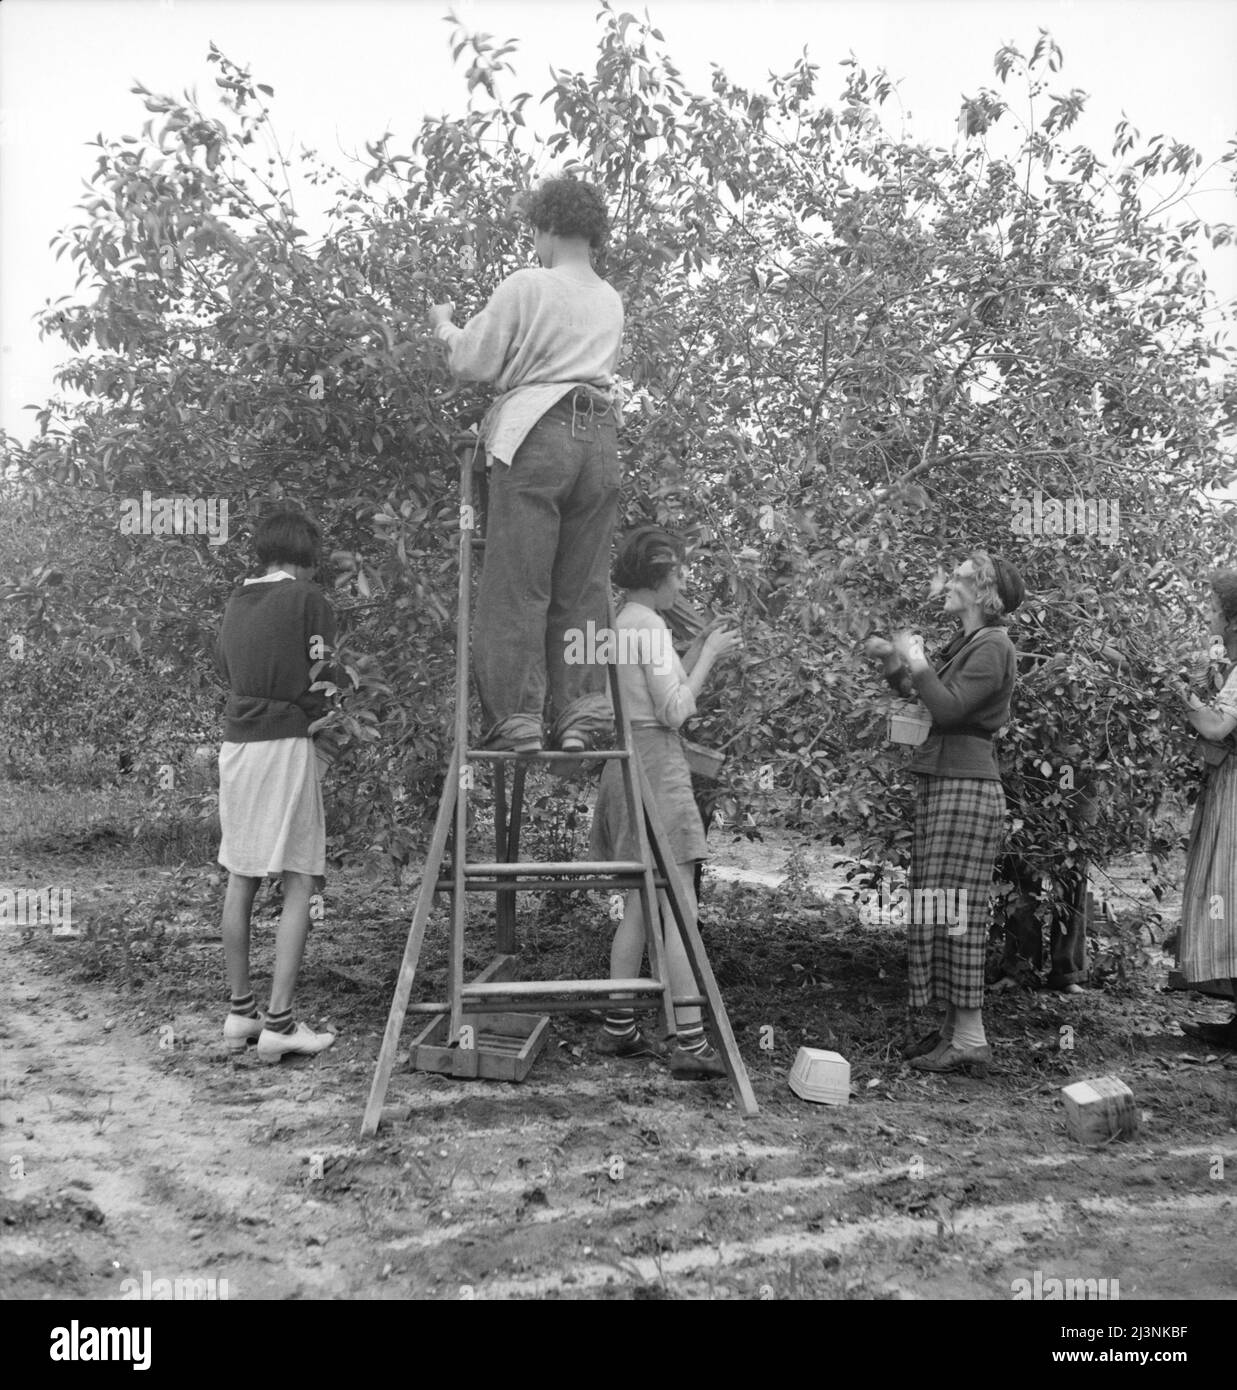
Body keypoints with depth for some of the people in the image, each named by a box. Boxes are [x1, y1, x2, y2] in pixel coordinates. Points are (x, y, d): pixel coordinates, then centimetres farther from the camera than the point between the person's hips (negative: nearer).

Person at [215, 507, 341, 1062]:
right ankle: (279, 1021, -3)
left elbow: (225, 670, 15)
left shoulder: (236, 603, 12)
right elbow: (320, 686, -3)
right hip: (285, 743, -6)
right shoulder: (309, 600, -4)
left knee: (240, 880, 13)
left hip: (234, 741, 6)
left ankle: (239, 1012, 19)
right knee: (298, 884, -1)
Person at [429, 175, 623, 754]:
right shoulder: (611, 301, 19)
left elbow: (474, 363, 4)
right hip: (601, 436, 5)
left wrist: (446, 326, 25)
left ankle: (516, 715, -3)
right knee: (582, 586, 7)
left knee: (517, 582, -2)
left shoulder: (527, 286, 1)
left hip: (537, 430, -5)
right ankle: (581, 711, 3)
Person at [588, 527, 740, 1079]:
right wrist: (709, 655, -5)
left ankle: (619, 1028, 20)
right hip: (655, 764, -9)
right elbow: (674, 712, -15)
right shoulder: (649, 625, -12)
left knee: (639, 907, 14)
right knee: (679, 910, -9)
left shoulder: (619, 623, 15)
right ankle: (690, 1043, -8)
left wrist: (696, 651, 17)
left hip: (626, 762, 9)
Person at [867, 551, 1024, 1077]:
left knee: (954, 908, -8)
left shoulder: (992, 648, -11)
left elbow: (947, 706, -21)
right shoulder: (964, 643, 18)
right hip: (941, 783, 10)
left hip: (966, 787, -10)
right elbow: (918, 694, 21)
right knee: (940, 908, 10)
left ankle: (971, 1038, -2)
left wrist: (915, 661, -11)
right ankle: (953, 1026, 17)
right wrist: (894, 662, 7)